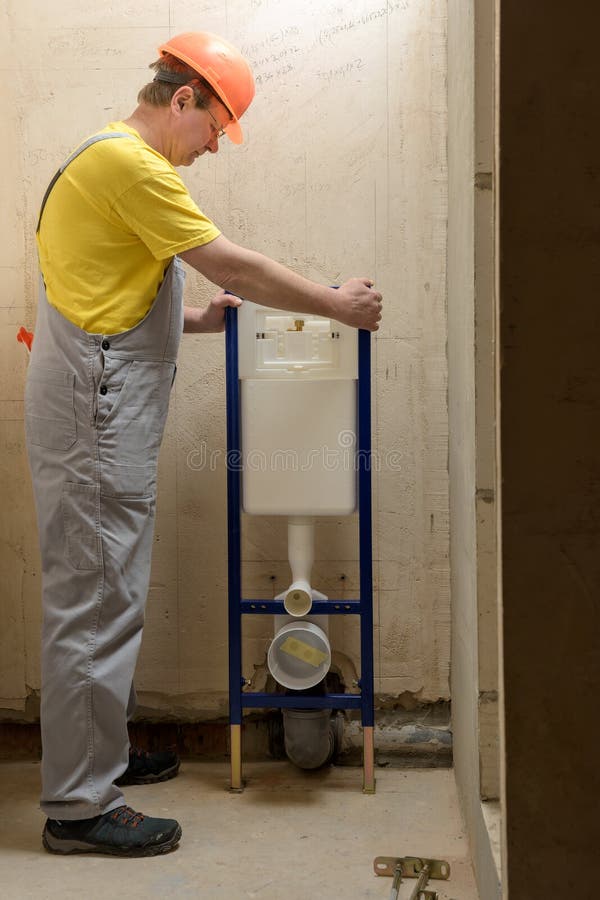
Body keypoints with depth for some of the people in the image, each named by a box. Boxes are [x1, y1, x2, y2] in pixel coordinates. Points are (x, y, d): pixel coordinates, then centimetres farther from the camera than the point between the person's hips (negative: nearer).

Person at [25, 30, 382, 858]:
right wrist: (337, 304, -6)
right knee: (96, 602, -6)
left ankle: (98, 754, 29)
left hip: (106, 413, 11)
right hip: (95, 416, -11)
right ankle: (80, 807, 2)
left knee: (105, 595, 16)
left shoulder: (112, 161, 20)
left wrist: (197, 320, 16)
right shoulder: (128, 160, -13)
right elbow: (231, 265, -15)